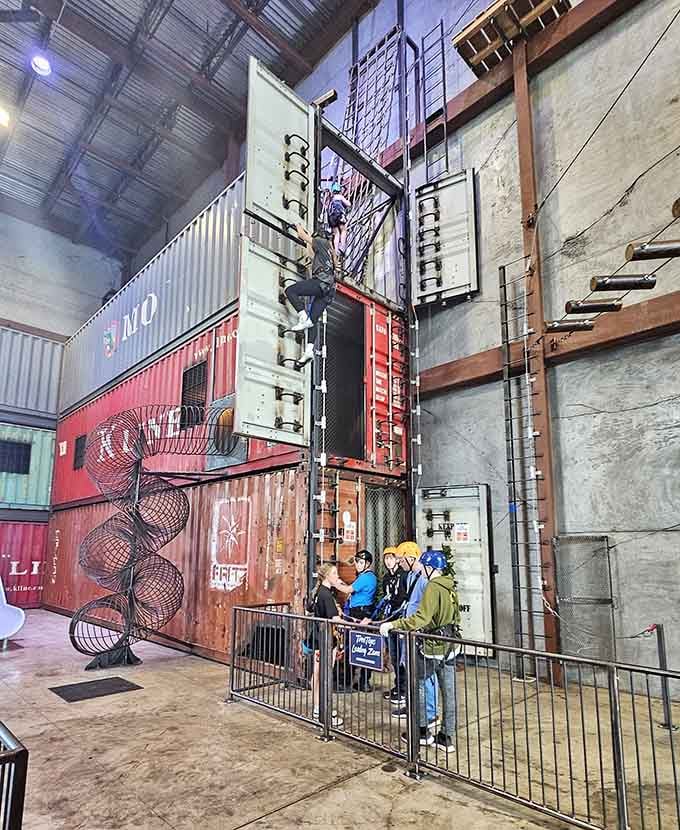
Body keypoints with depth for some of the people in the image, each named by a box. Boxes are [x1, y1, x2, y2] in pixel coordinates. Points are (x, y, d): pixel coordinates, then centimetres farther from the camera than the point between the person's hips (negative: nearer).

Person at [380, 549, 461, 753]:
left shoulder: (433, 587, -19)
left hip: (432, 646, -8)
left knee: (418, 683, 9)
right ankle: (447, 737, 17)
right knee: (448, 690, 10)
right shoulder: (451, 588, 7)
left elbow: (421, 618, -29)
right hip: (449, 647, 8)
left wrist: (393, 625, -28)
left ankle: (422, 731, 17)